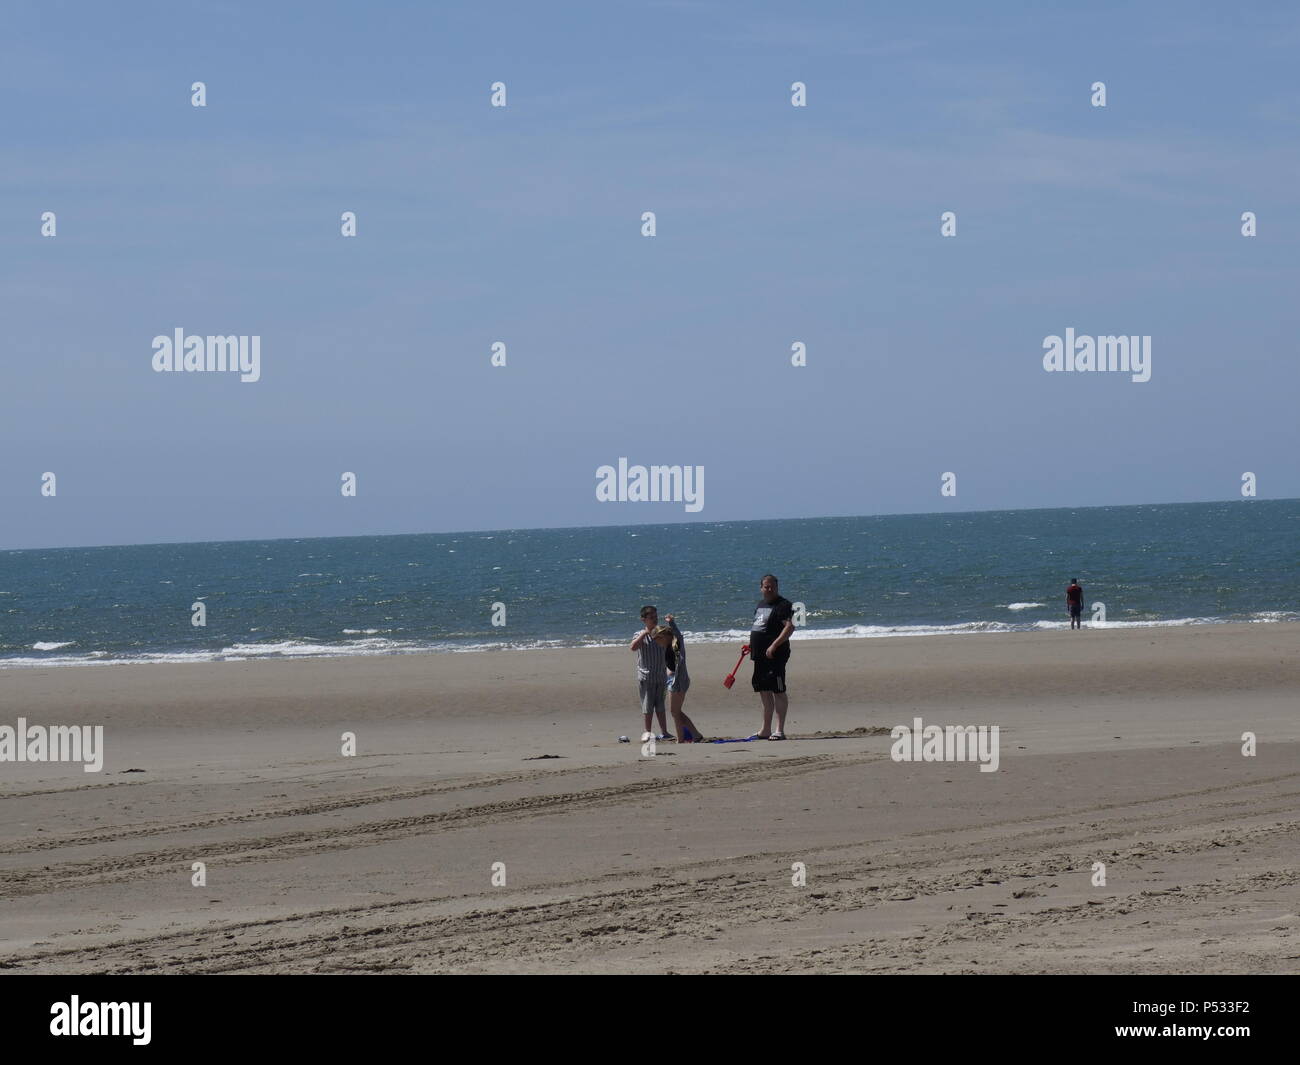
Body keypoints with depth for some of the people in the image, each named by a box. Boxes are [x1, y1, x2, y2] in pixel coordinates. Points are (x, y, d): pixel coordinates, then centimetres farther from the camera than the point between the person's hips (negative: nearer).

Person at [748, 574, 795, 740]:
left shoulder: (783, 605, -10)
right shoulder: (760, 605, 18)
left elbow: (789, 627, -21)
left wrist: (774, 646, -27)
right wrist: (751, 645, 20)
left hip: (775, 656, -9)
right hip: (760, 655, 9)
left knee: (778, 691, -9)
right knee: (764, 691, 13)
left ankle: (780, 730, -10)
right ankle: (765, 730, 20)